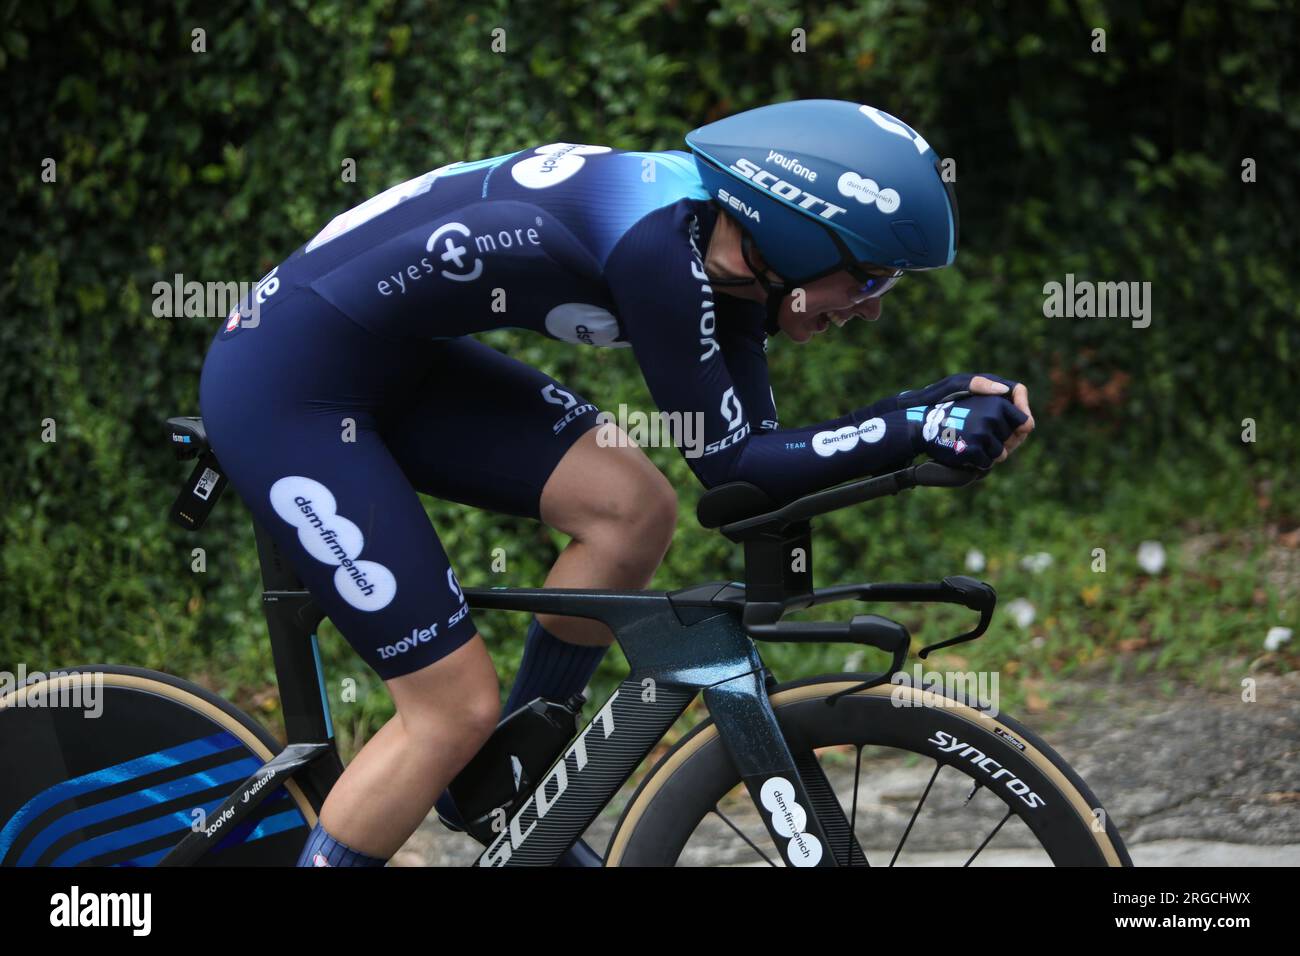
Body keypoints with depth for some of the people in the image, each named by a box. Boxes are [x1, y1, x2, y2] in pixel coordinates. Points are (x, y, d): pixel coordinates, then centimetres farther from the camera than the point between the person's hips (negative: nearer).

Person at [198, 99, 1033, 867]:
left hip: (389, 361, 9)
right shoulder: (660, 240, -25)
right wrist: (916, 431, -20)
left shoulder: (720, 245, 1)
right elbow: (731, 469, -20)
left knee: (636, 509, -2)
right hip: (284, 386, -9)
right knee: (457, 710, -7)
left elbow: (756, 453, 3)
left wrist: (936, 405, -5)